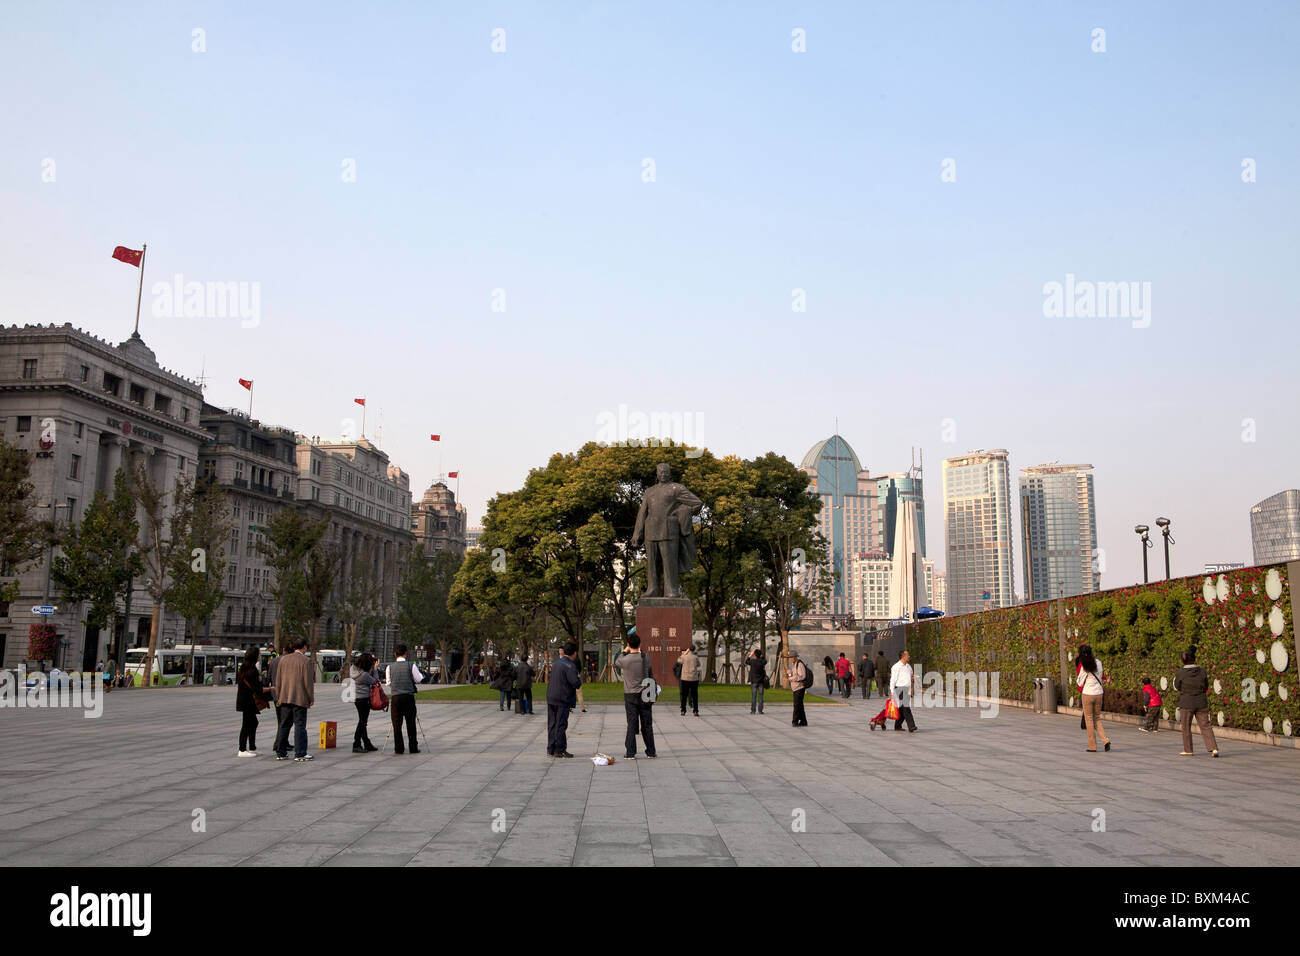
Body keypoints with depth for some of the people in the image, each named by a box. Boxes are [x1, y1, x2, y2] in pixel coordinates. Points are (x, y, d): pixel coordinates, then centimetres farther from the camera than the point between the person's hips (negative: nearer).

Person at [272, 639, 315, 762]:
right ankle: (300, 754, -3)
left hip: (285, 697, 5)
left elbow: (278, 680, 9)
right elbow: (308, 682, -10)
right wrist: (311, 698, -1)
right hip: (300, 698, -5)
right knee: (300, 726, -2)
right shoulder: (305, 661, -8)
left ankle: (280, 753, 16)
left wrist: (278, 697, 16)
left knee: (284, 725, 12)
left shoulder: (283, 659, 7)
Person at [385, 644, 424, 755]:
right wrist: (420, 673, 20)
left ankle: (398, 749, 5)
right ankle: (413, 748, 11)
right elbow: (418, 679, 0)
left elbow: (388, 682, 8)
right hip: (409, 696, -1)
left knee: (397, 724, 5)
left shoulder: (390, 667, 0)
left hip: (395, 697, 1)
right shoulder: (411, 665, -5)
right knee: (411, 723, 7)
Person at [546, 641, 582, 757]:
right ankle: (560, 750, 2)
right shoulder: (570, 666, -14)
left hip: (551, 698, 8)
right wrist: (580, 679, 1)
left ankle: (551, 750, 16)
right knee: (561, 725, -1)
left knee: (552, 725, 12)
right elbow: (576, 683, -22)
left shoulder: (556, 663, 13)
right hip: (562, 700, -8)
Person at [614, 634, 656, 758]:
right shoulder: (646, 658, -4)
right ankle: (651, 751, 16)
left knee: (632, 724, 3)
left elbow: (616, 662, 11)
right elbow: (652, 677, 7)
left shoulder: (625, 660, -14)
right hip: (645, 695, 2)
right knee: (647, 724, 10)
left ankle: (630, 753, 3)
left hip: (630, 696, -2)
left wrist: (624, 651, 23)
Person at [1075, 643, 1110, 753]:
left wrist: (1076, 679, 15)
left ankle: (1092, 746, 5)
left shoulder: (1083, 665, -11)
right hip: (1098, 693, 4)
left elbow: (1080, 682, -4)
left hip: (1087, 693, -4)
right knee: (1097, 719, 16)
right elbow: (1100, 677, 13)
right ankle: (1106, 740, -3)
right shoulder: (1098, 663, 2)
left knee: (1089, 720, 4)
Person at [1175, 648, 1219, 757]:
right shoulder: (1202, 671, -3)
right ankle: (1214, 749, -6)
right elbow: (1206, 687, 6)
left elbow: (1176, 687, 1)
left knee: (1186, 728, 10)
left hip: (1186, 704, -3)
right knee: (1205, 726, 6)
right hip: (1201, 703, 3)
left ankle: (1188, 750, 16)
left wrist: (1175, 678, 17)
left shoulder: (1180, 672, -12)